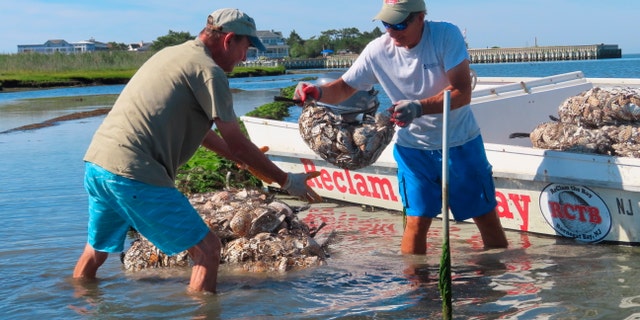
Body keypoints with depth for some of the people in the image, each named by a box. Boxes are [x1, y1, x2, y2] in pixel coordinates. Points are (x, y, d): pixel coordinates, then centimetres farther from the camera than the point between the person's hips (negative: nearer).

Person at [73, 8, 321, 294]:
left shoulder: (172, 54, 22)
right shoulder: (208, 71, -6)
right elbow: (236, 143, -5)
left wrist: (243, 159, 35)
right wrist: (287, 181, 5)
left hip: (95, 161, 10)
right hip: (132, 174, -10)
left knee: (96, 250, 28)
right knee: (207, 249, 0)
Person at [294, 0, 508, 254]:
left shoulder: (447, 36, -19)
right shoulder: (378, 51, -12)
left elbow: (462, 93, -24)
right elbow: (343, 88, -4)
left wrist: (419, 107, -39)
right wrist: (317, 92, -26)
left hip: (461, 143, -1)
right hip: (413, 147, 1)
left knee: (486, 216, 8)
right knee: (417, 221, -4)